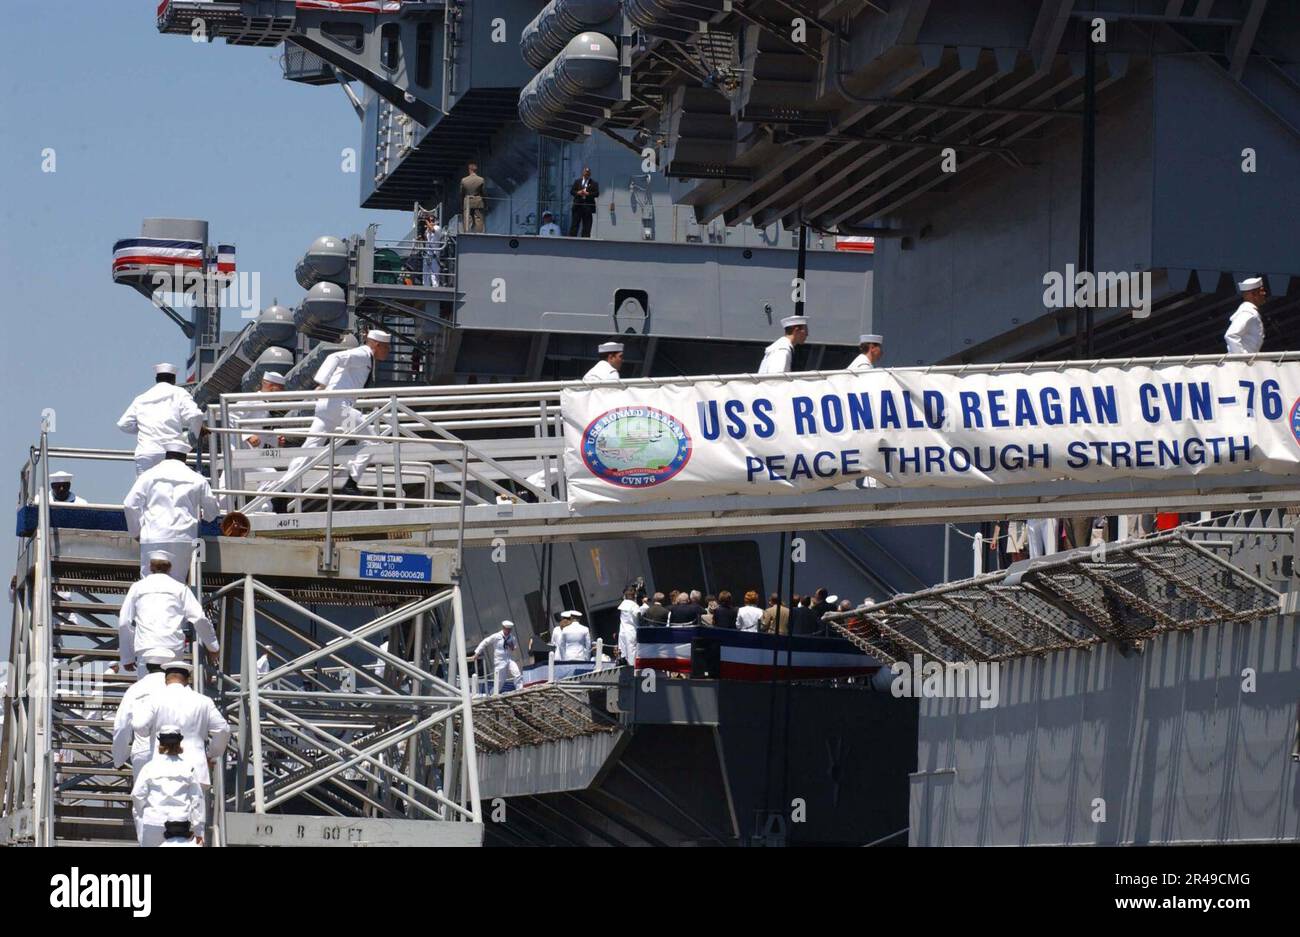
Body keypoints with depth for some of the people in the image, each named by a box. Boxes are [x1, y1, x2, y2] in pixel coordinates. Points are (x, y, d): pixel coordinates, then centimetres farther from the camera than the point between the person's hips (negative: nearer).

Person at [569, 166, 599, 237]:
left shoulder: (594, 183, 7)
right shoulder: (577, 181, 14)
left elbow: (596, 193, -4)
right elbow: (571, 191, 8)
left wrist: (588, 194, -17)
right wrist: (578, 193, -12)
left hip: (588, 207, -1)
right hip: (577, 206, 1)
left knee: (587, 228, -1)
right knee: (574, 225, 0)